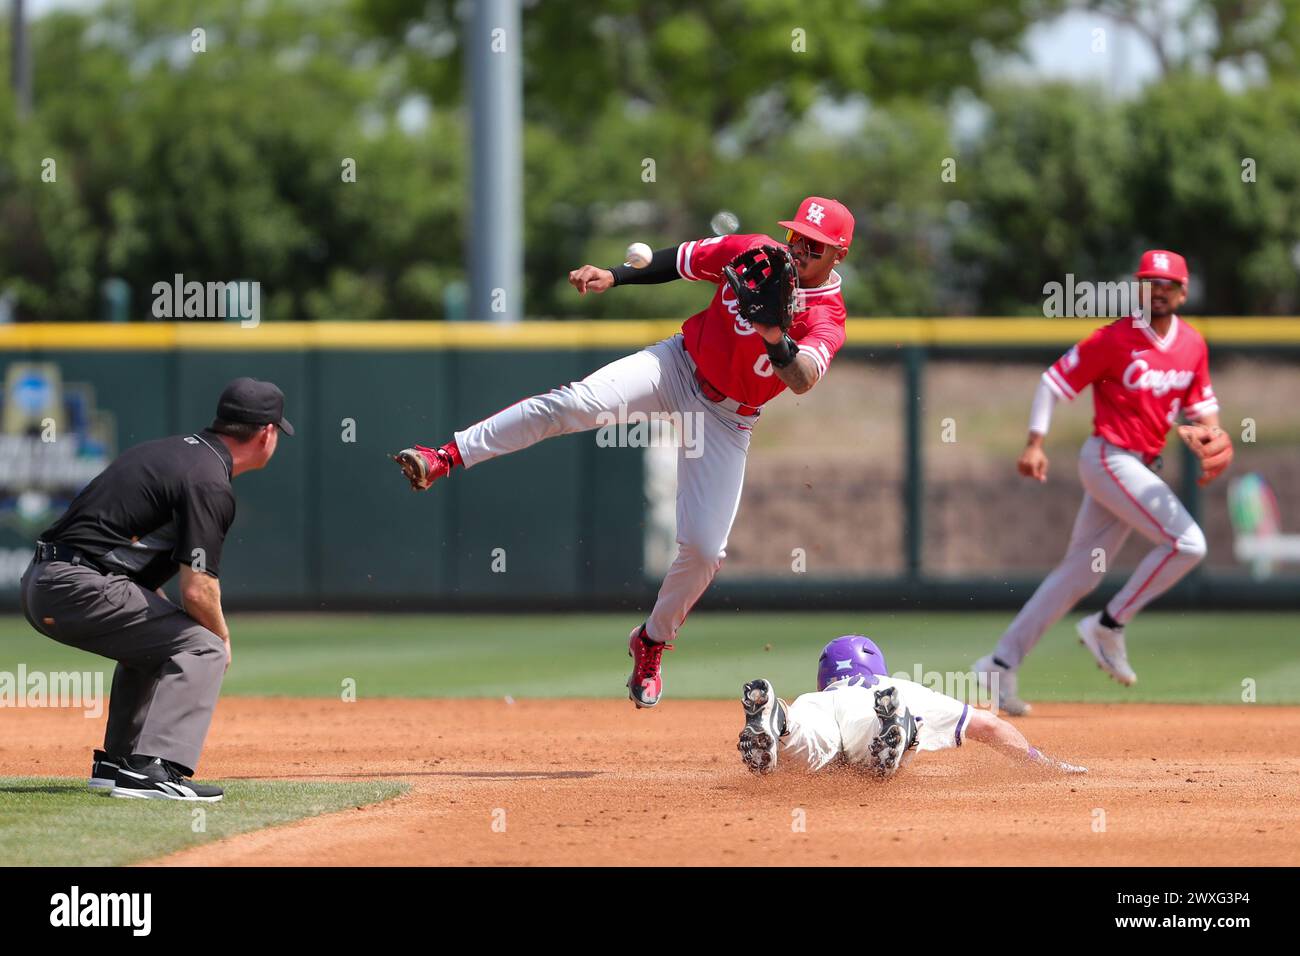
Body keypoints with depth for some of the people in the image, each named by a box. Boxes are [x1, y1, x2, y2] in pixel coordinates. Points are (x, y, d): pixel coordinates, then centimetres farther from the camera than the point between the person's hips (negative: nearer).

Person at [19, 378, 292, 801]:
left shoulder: (168, 450, 20)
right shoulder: (209, 484, -11)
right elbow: (198, 589, -16)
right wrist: (223, 637, 4)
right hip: (79, 587, -10)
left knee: (152, 638, 31)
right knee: (203, 649, -8)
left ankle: (116, 762, 30)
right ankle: (152, 770, -22)